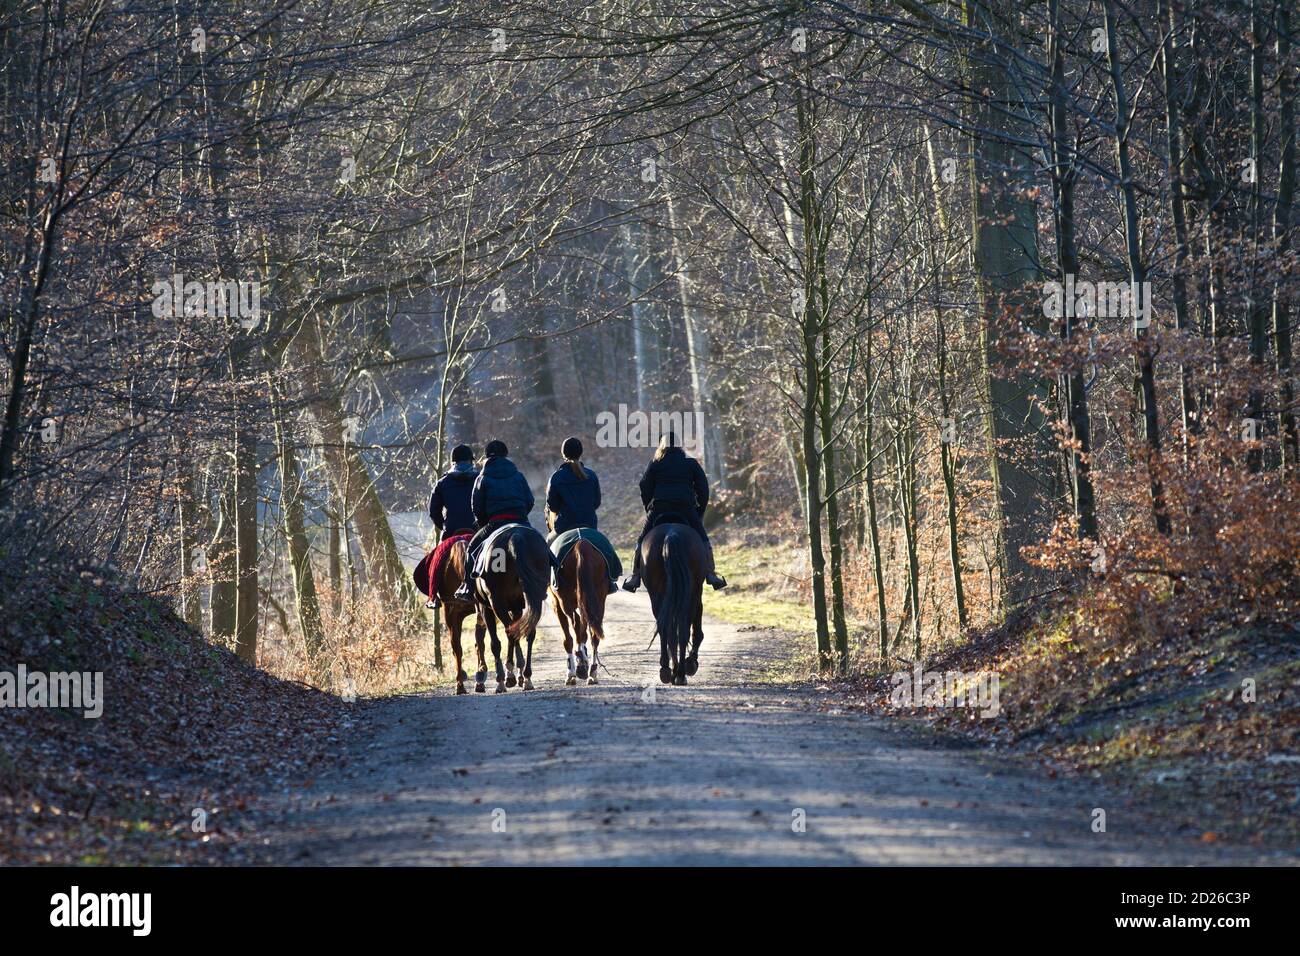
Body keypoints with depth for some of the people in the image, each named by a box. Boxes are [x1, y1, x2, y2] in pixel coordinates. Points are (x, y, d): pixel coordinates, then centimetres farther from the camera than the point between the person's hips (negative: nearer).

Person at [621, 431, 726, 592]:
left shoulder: (655, 463, 9)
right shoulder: (691, 462, 12)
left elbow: (645, 488, 6)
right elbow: (703, 488, 10)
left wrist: (649, 509, 15)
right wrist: (701, 511, 15)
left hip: (659, 508, 0)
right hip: (687, 509, 0)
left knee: (642, 542, 9)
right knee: (703, 540, 10)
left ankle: (635, 576, 0)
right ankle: (711, 574, -2)